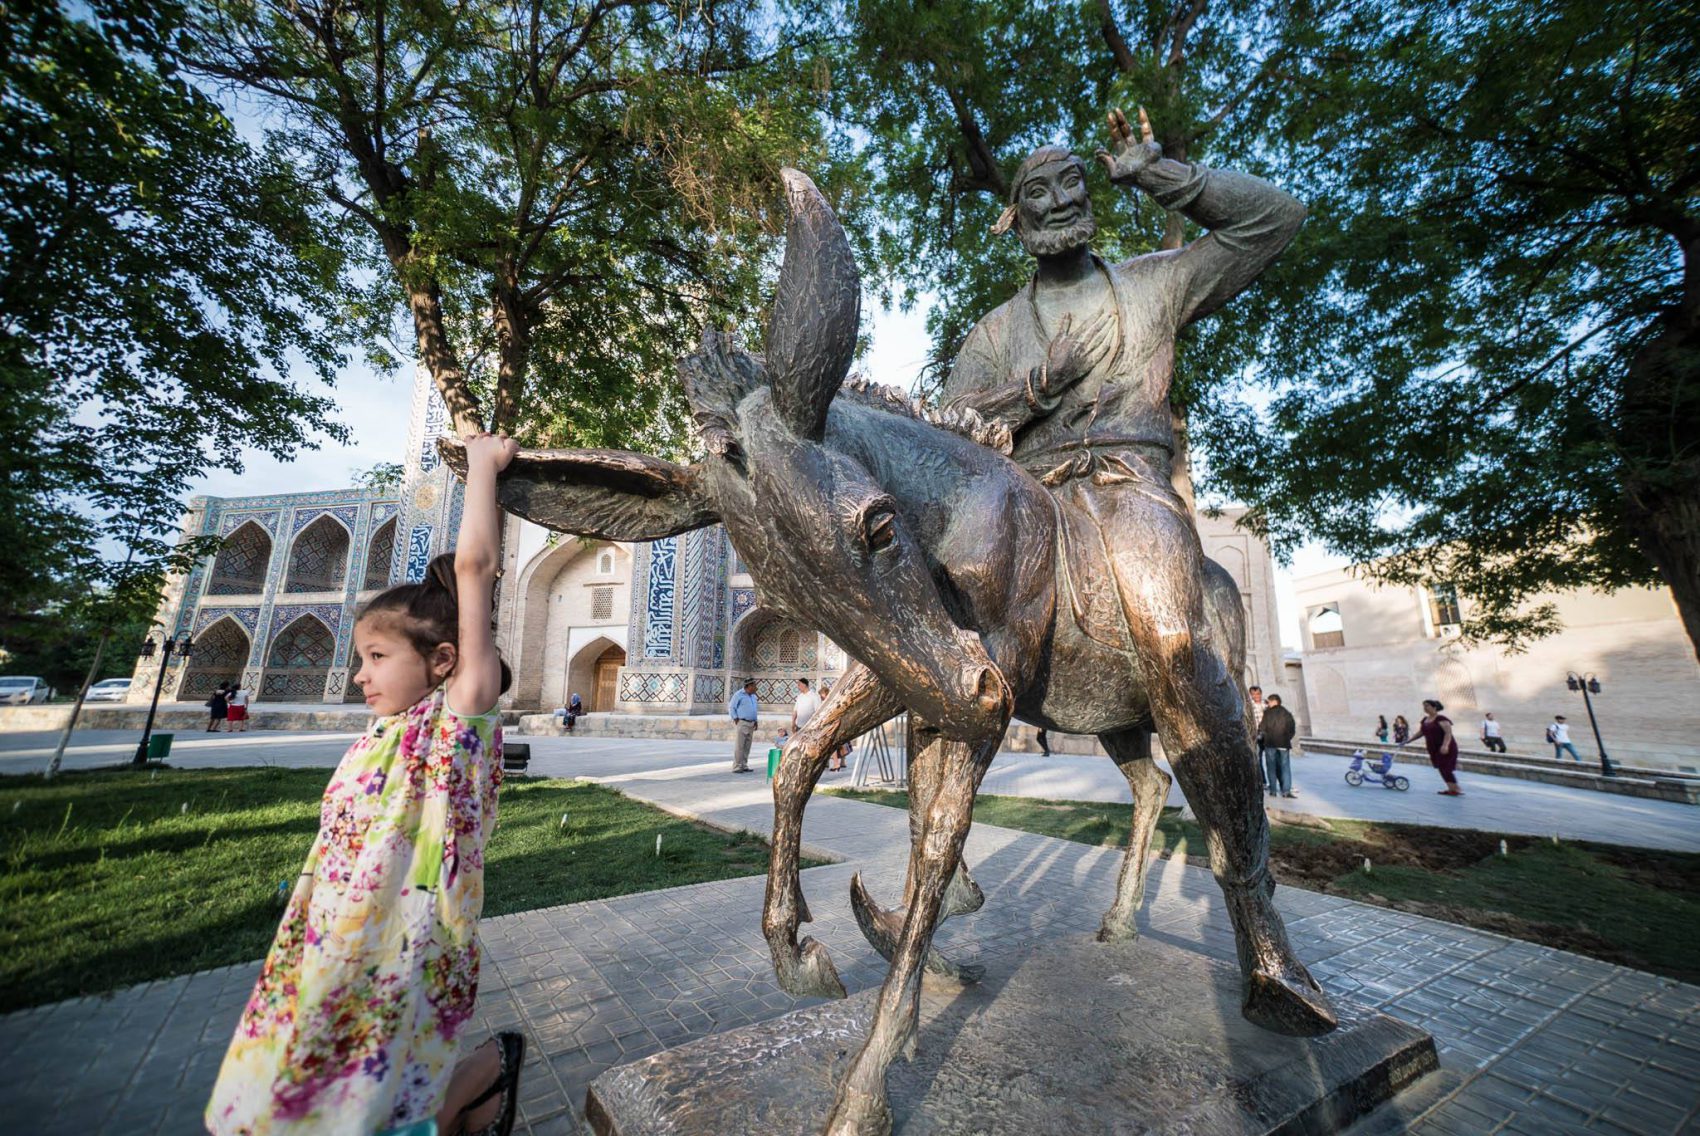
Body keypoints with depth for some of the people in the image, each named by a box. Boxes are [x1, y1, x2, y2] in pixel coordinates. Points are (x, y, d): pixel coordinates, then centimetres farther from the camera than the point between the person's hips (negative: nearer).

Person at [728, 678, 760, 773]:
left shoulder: (753, 696, 16)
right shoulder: (739, 695, -7)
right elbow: (731, 708, -6)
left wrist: (755, 721, 15)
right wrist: (736, 719, -12)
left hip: (751, 725, 7)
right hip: (741, 723, -7)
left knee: (747, 747, 8)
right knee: (739, 746, -8)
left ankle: (744, 766, 13)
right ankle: (736, 767, -5)